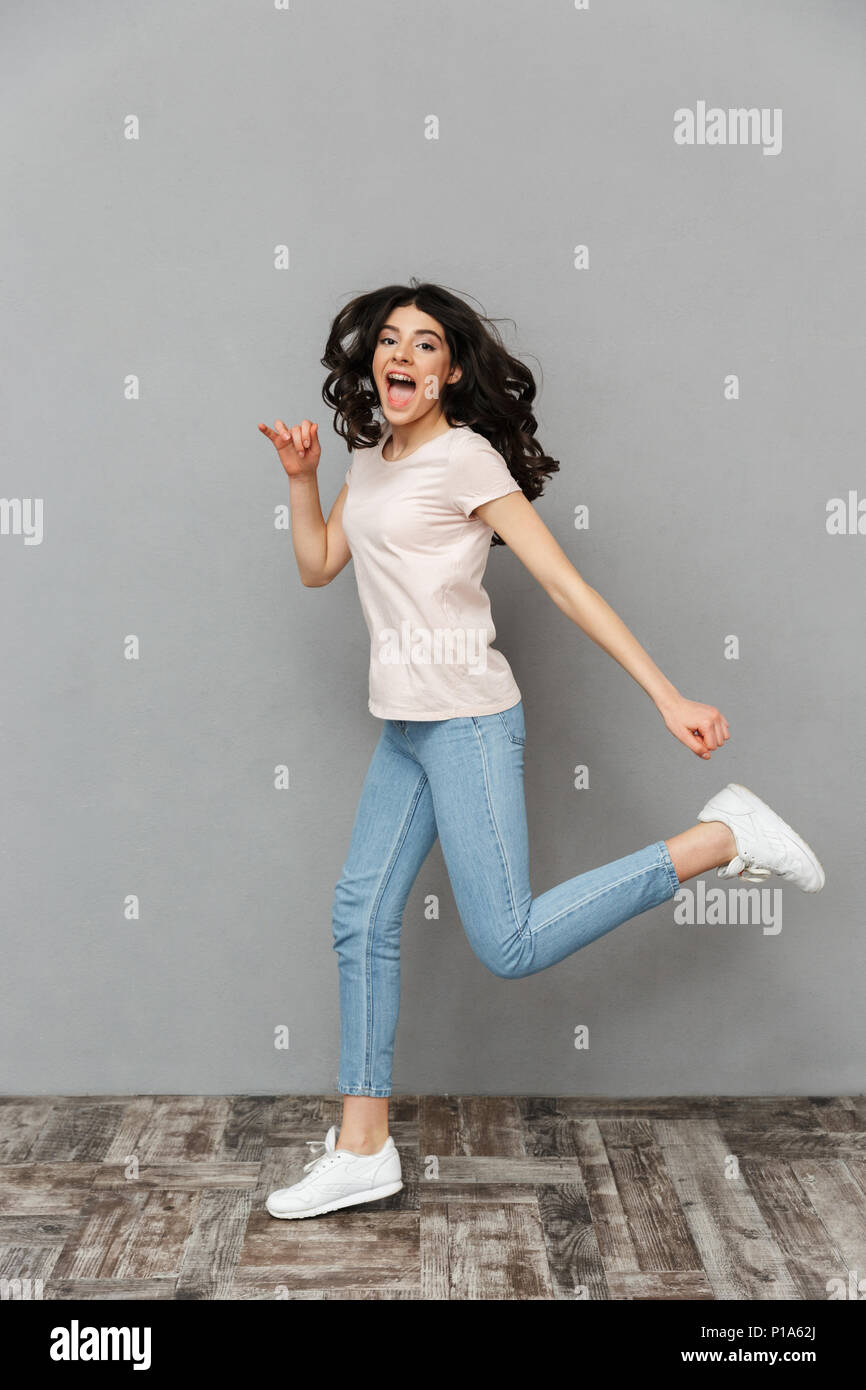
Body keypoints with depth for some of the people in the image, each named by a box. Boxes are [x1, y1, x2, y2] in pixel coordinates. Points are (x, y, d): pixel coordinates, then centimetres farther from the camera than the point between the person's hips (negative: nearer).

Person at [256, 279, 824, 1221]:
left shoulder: (465, 458, -10)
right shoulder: (371, 460, 14)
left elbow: (565, 583, -14)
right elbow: (317, 566, 22)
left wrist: (668, 697, -17)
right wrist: (300, 476, 8)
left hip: (466, 720, -8)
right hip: (403, 725, 8)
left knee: (508, 946, -10)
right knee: (361, 917, 7)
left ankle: (721, 840, 0)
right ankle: (361, 1149, 18)